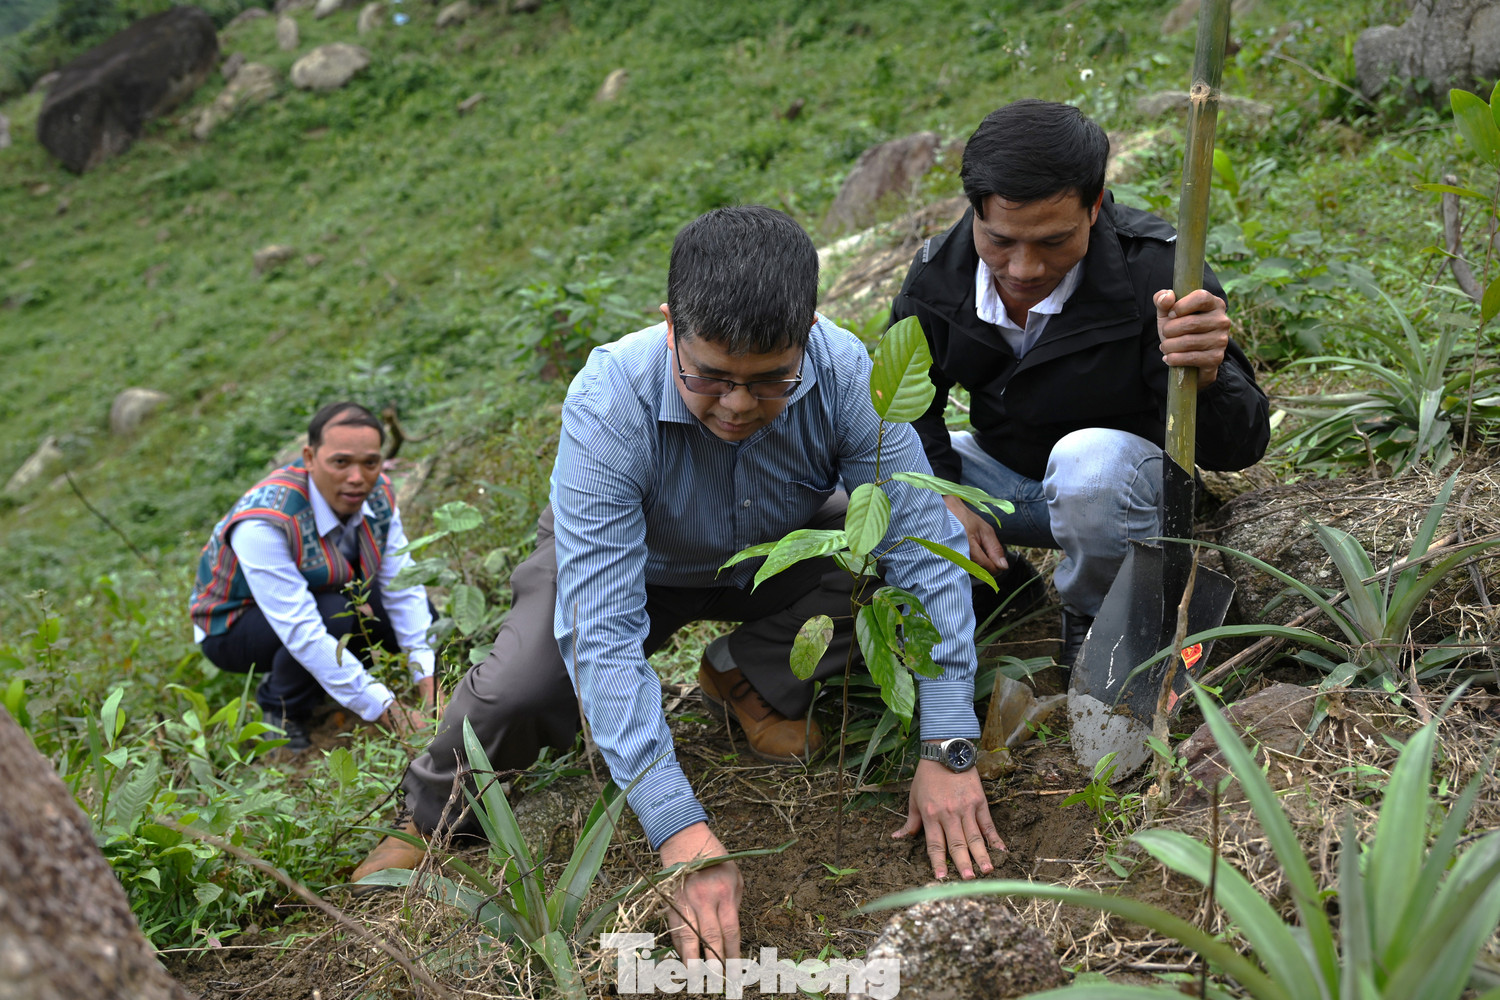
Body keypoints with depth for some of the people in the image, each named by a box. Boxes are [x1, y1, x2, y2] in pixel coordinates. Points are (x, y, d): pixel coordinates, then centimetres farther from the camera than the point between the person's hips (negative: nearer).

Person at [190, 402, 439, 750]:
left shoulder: (377, 493, -18)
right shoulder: (263, 524, -37)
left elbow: (402, 587, -15)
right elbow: (302, 632, -40)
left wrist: (427, 680, -25)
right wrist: (387, 710, -41)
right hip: (233, 627, -6)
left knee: (421, 615, -10)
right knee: (336, 614, -34)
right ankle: (281, 709, -6)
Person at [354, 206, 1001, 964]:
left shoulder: (845, 374, -33)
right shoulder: (608, 404, -38)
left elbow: (926, 551, -28)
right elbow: (602, 630, -41)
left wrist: (946, 750, -35)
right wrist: (679, 830, -47)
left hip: (771, 557, 2)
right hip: (626, 555, -2)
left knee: (891, 546, -26)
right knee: (518, 692, -26)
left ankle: (750, 677, 4)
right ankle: (438, 817, 10)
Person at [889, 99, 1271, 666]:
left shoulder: (1155, 271, -27)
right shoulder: (936, 274, -15)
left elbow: (1240, 447, -28)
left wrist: (1203, 378, -51)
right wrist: (941, 499, -15)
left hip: (1125, 474, -3)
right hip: (999, 469, 4)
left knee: (1090, 460, -40)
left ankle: (1094, 619, -7)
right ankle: (997, 578, 10)